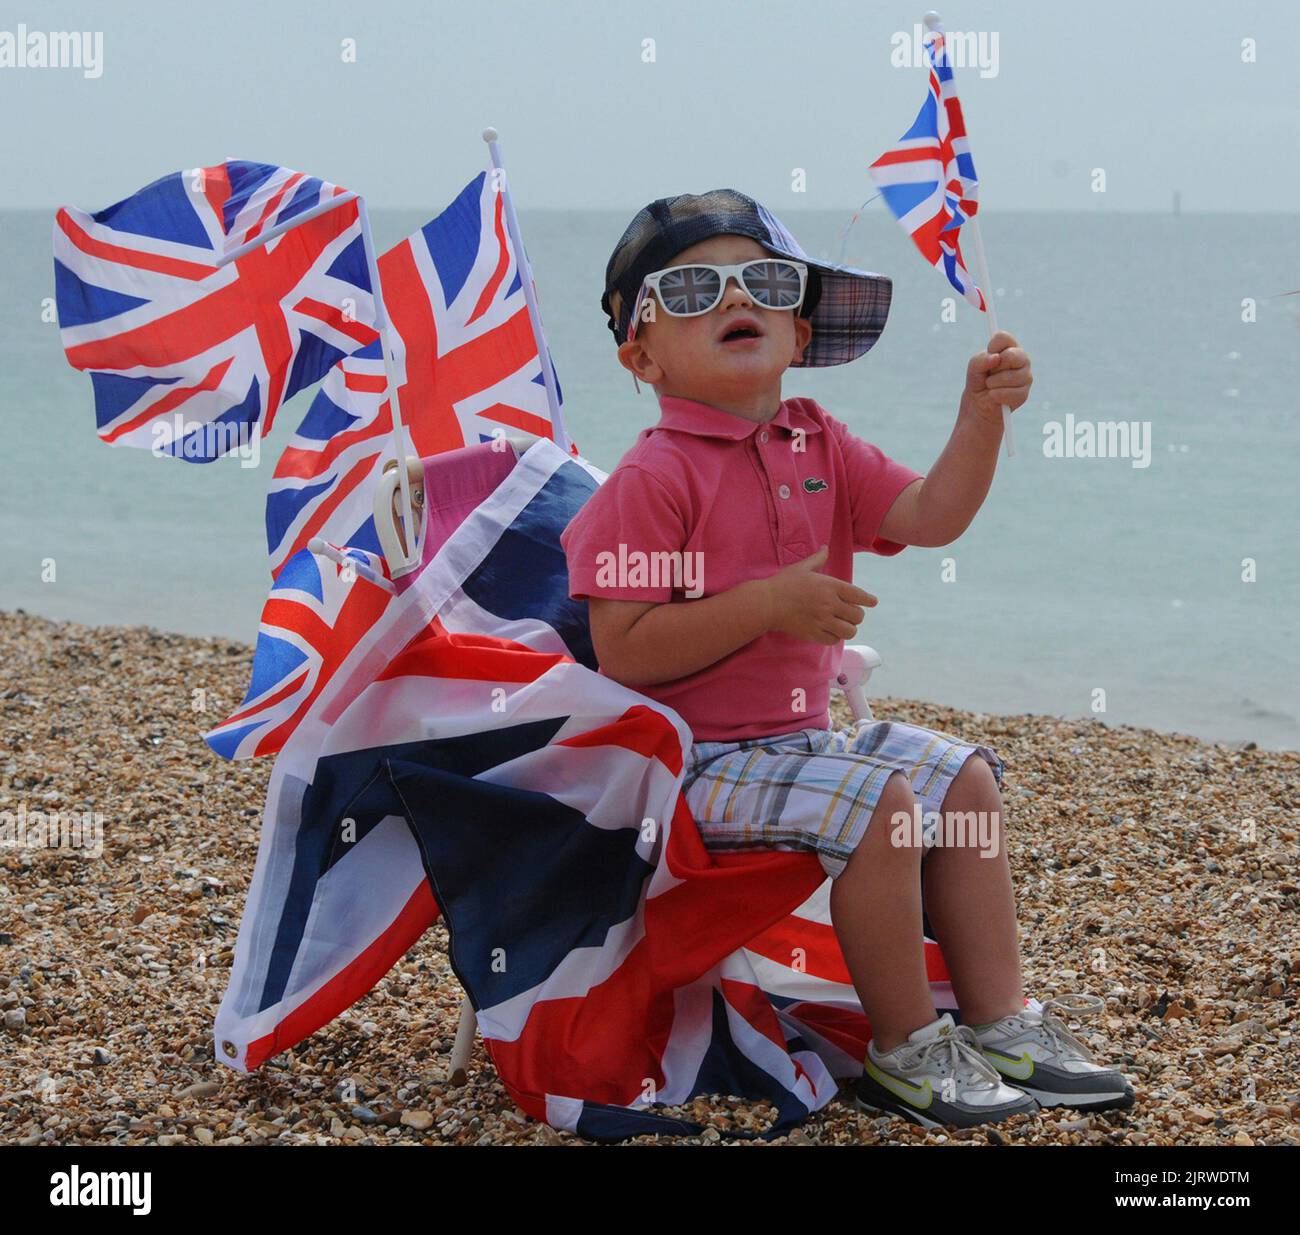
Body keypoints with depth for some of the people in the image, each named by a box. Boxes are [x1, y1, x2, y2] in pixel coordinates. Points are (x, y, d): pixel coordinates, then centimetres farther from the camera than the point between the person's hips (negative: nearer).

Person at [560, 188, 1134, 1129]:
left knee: (962, 775, 6)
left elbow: (930, 516, 1)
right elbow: (622, 652, -23)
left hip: (799, 734, 9)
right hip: (696, 760, -9)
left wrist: (981, 416, -15)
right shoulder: (651, 479, -17)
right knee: (880, 801, -25)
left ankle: (999, 1023, 12)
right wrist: (770, 604, -27)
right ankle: (906, 1053, -11)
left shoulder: (817, 446, 8)